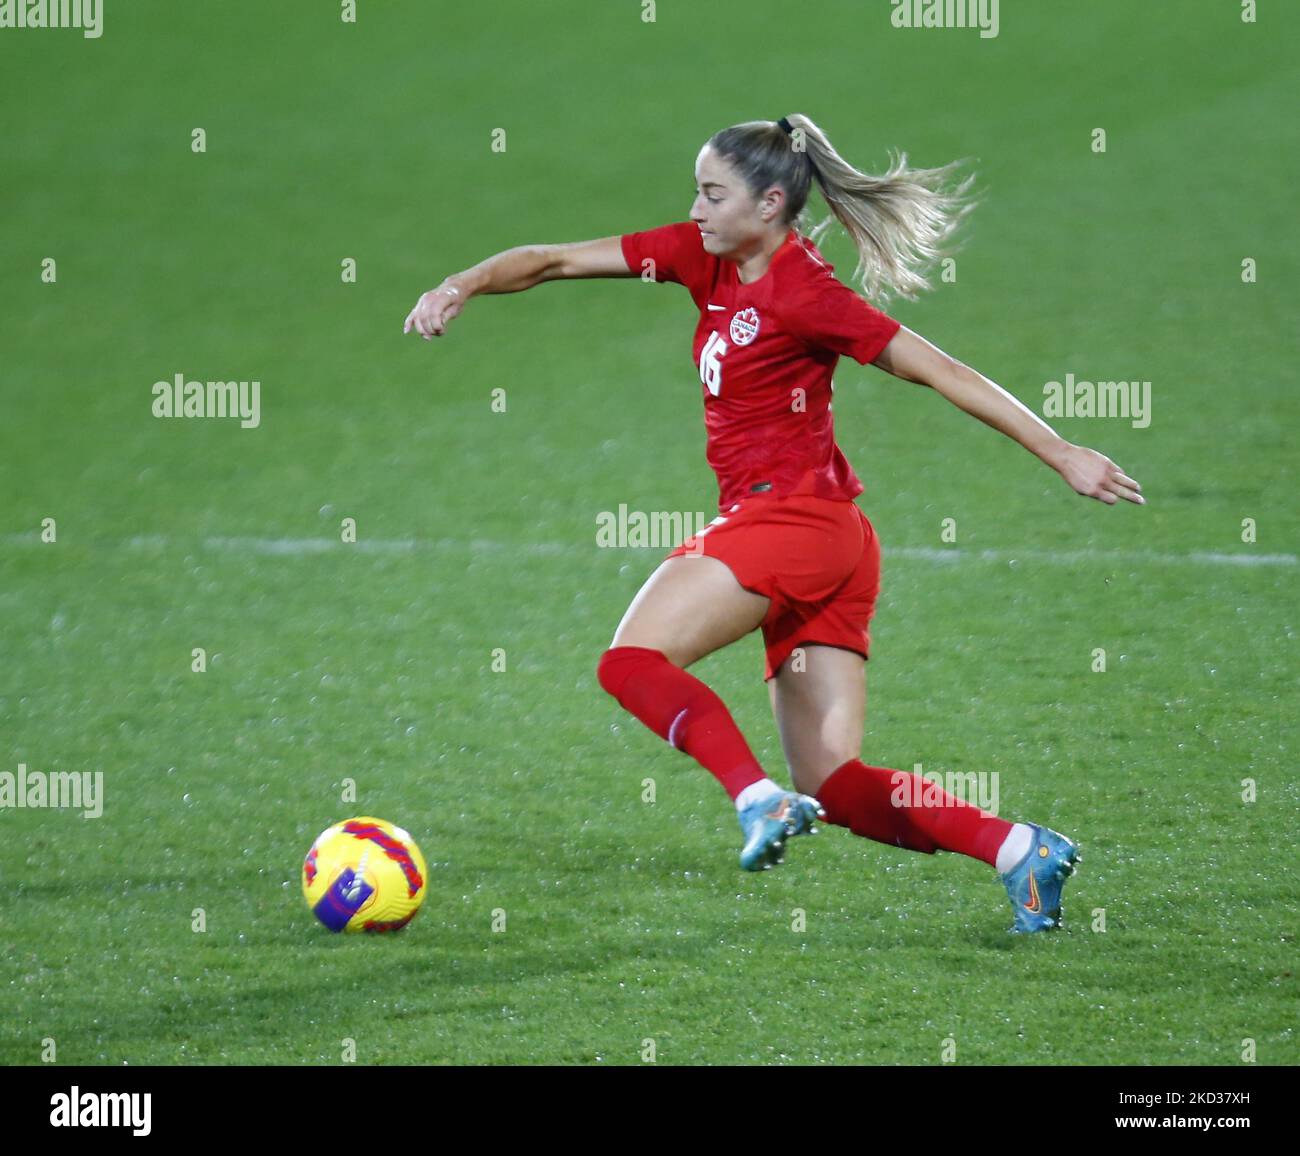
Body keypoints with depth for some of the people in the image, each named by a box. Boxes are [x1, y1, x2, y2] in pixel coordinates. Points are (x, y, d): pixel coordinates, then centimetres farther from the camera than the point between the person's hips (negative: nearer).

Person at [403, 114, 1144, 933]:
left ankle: (762, 800, -25)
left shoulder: (805, 293, -12)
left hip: (793, 519, -9)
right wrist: (465, 285, -5)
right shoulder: (705, 257, 10)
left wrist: (1063, 455, -9)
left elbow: (941, 372, -10)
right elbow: (560, 261, 12)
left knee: (635, 660, -14)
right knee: (834, 782, 2)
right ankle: (1018, 849, -4)